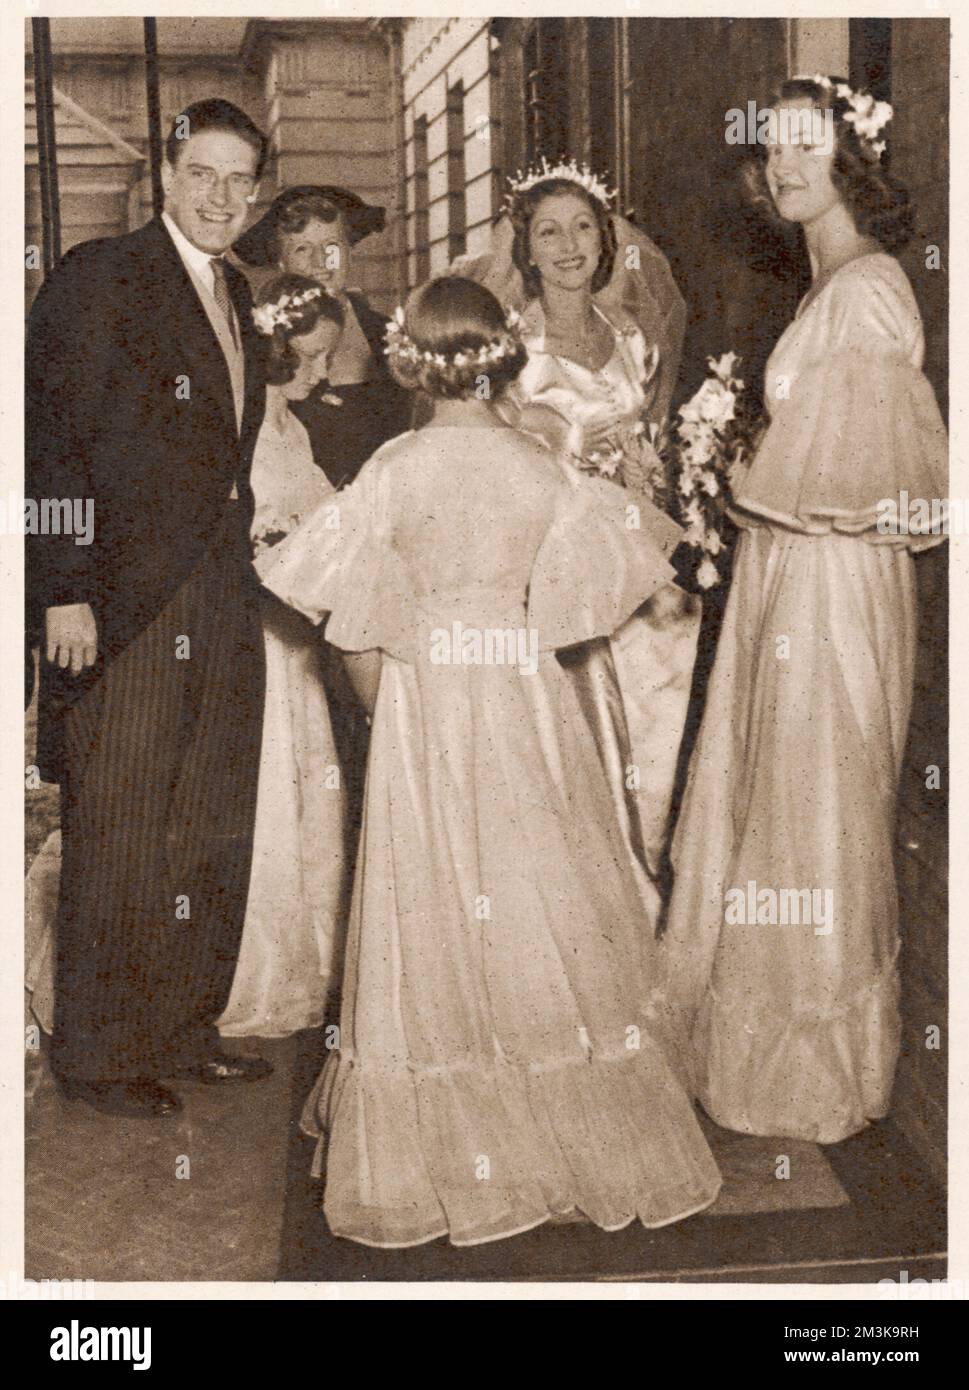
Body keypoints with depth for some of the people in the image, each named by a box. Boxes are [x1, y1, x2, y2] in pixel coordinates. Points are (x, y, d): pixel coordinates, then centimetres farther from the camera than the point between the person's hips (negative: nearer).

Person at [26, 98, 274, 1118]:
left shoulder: (234, 293, 18)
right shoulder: (97, 279, -5)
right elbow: (50, 442, -11)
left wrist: (241, 574, 13)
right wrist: (65, 591, -17)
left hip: (222, 602, 8)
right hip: (126, 603, -7)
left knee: (211, 833, 12)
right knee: (118, 836, 0)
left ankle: (182, 1034, 25)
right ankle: (96, 1054, 15)